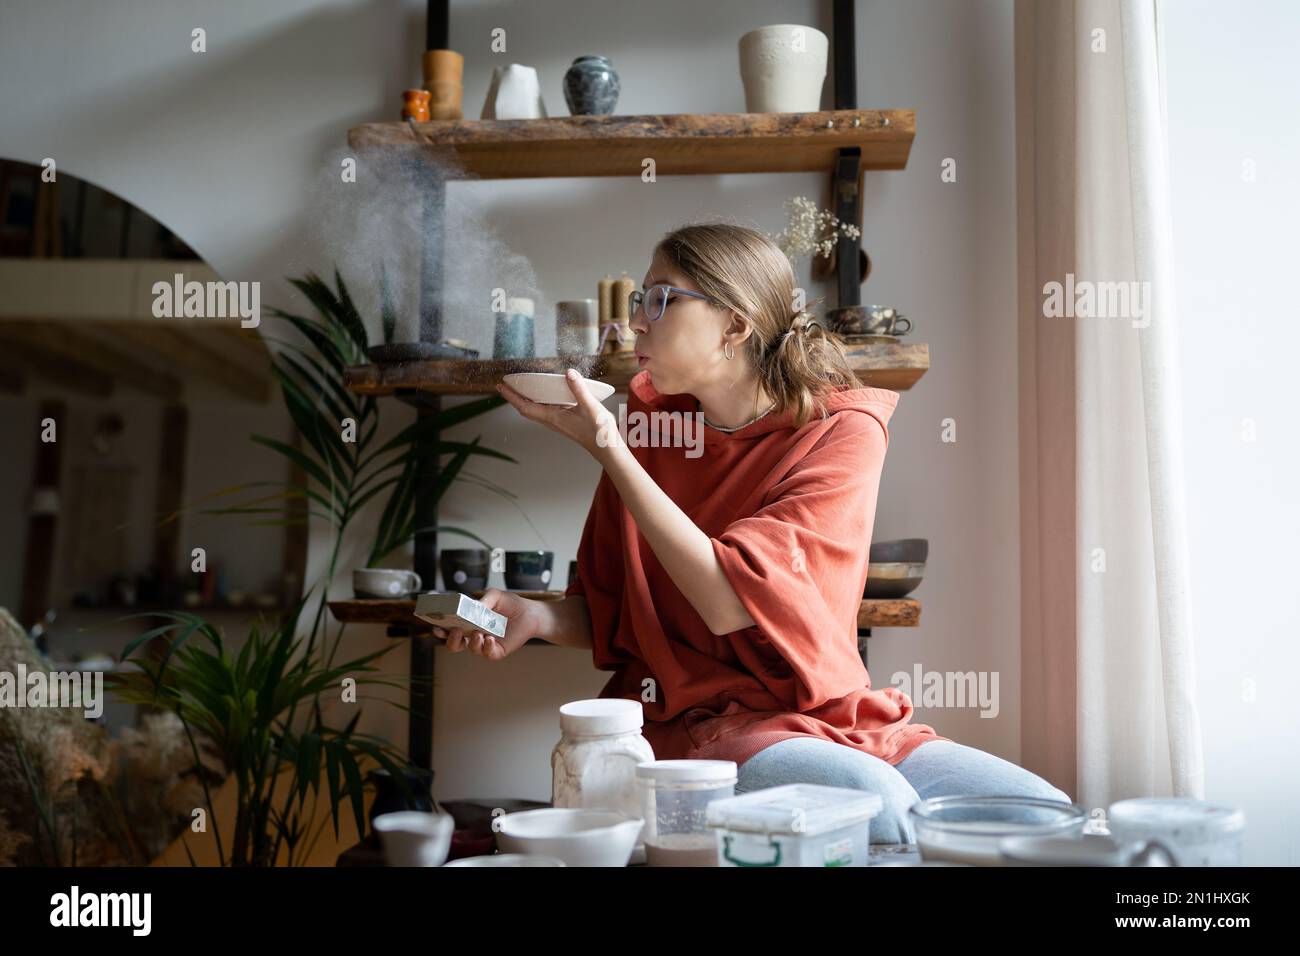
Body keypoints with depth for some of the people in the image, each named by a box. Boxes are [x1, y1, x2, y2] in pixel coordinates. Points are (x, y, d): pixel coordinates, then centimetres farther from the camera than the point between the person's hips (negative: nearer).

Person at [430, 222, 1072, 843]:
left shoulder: (842, 432, -6)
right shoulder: (646, 427, 4)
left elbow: (728, 601, -20)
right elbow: (608, 617, 12)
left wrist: (605, 447, -17)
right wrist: (536, 617, -10)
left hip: (831, 717, 1)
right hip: (687, 723, 0)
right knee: (876, 803, -31)